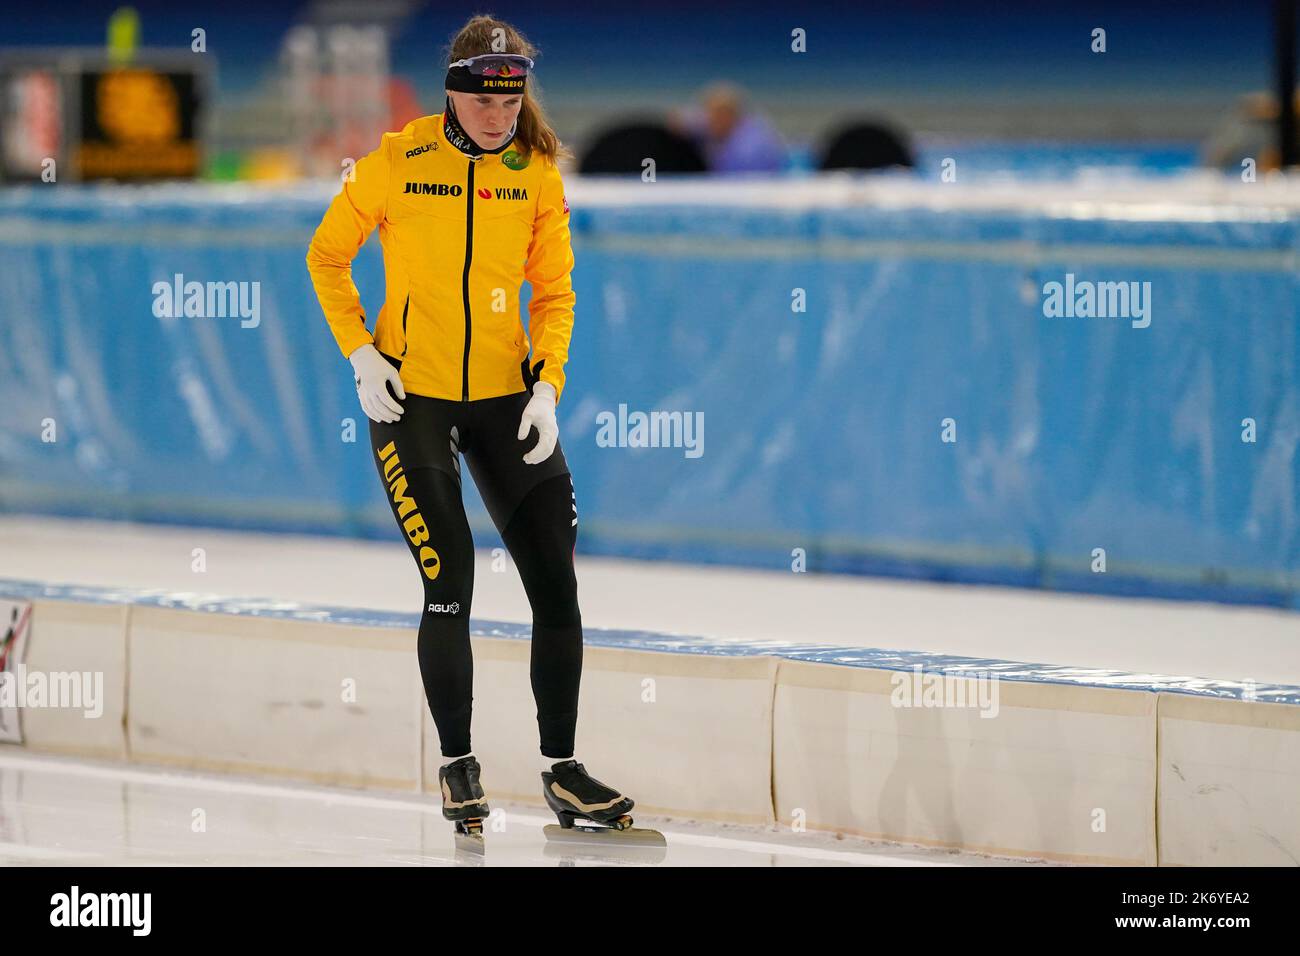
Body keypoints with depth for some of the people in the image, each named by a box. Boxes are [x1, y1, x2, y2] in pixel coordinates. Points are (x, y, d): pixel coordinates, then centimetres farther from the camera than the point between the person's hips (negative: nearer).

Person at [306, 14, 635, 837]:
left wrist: (547, 385, -7)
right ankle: (458, 767, 10)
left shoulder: (537, 172, -1)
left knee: (557, 585, 2)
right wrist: (361, 355, -7)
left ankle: (562, 771, 14)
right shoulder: (400, 161, -10)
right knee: (450, 584, -7)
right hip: (410, 395, -3)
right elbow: (328, 256, 2)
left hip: (506, 396, 3)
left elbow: (554, 291, 5)